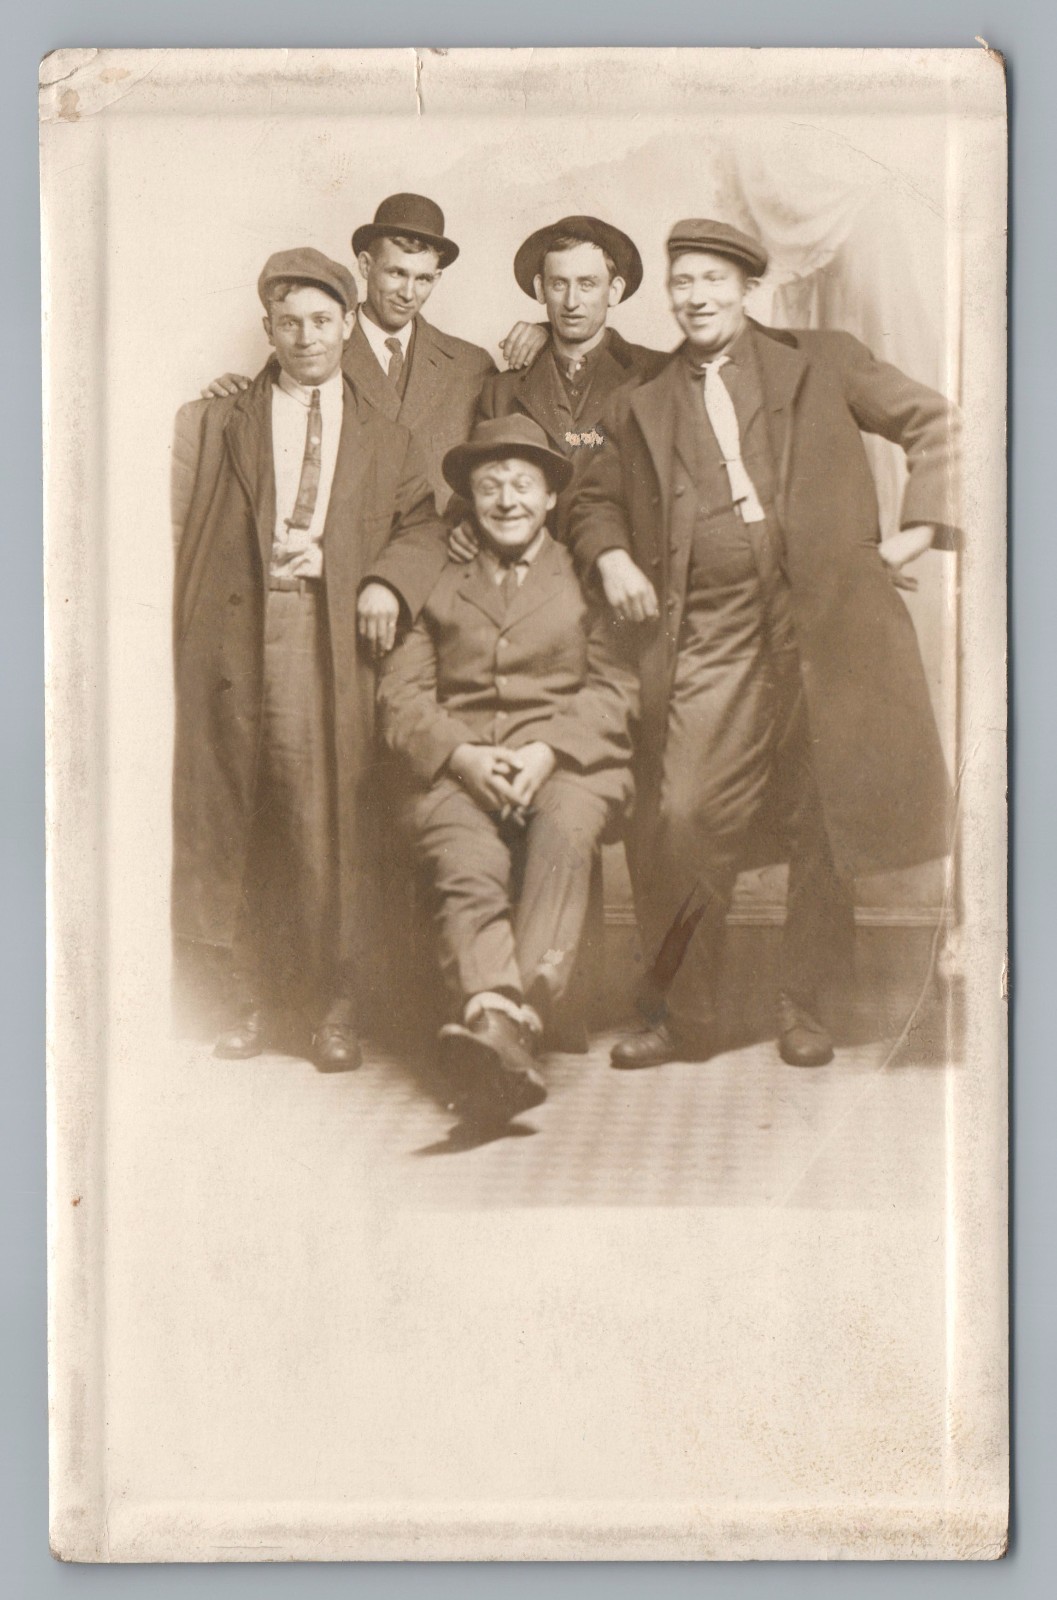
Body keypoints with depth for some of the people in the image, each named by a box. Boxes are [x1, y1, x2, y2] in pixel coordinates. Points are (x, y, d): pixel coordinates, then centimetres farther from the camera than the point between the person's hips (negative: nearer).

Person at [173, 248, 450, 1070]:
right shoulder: (222, 422, 18)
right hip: (233, 631, 1)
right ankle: (250, 994, 10)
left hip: (330, 635, -1)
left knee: (327, 811, -7)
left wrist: (388, 580, -9)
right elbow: (191, 523, 9)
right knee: (232, 813, -1)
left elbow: (424, 524, 9)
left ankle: (337, 1007, 1)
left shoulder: (384, 439, 18)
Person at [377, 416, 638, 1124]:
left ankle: (514, 1022, -52)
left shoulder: (588, 581, 23)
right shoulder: (442, 588, 27)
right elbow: (402, 693, 14)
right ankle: (490, 1018, -52)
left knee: (563, 840, -37)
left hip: (568, 762, -1)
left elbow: (613, 689, 9)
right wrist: (463, 755, -6)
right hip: (458, 767, 2)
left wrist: (546, 750, -10)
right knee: (468, 874, -31)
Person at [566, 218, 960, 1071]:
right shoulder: (644, 405, 18)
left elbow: (936, 423, 13)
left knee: (826, 821, 2)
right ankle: (681, 1015, 5)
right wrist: (611, 557, 6)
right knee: (683, 818, -10)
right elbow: (595, 499, 26)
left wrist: (922, 526, 2)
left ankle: (803, 1007, 18)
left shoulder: (822, 364, 12)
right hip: (708, 637, 1)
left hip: (826, 617, -1)